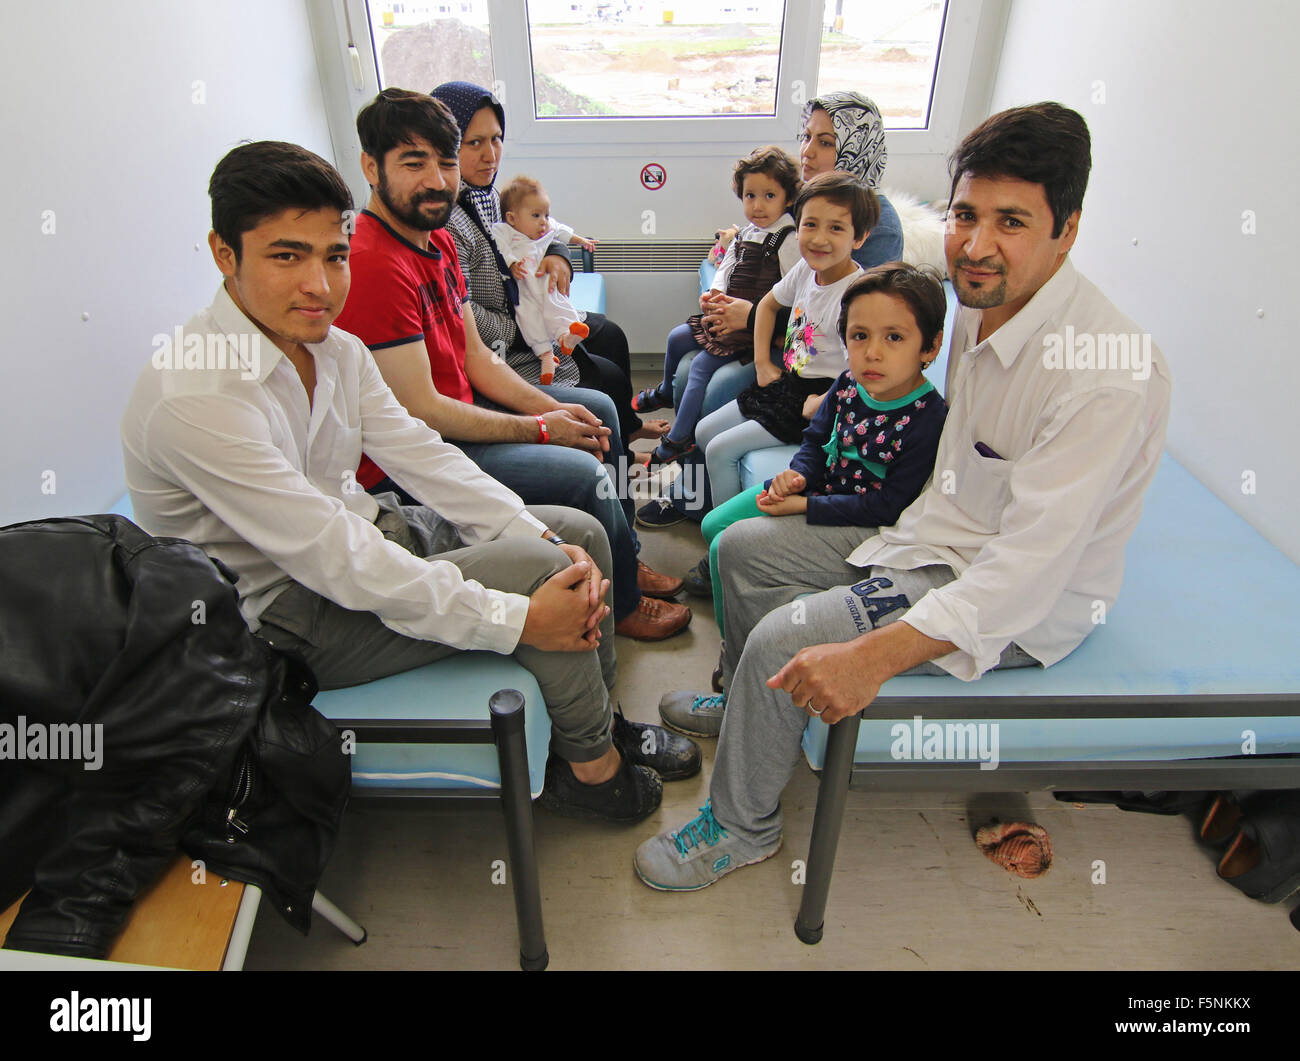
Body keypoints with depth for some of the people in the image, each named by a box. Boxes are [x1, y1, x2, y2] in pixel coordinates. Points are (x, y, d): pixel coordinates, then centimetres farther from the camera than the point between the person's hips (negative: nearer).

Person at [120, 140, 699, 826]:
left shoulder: (336, 348, 0)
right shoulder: (191, 398, -26)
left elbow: (418, 453, -2)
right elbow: (333, 560, -30)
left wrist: (546, 539, -14)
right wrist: (516, 618, -29)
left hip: (366, 530, 8)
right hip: (287, 618, -8)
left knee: (579, 532, 2)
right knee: (533, 564, -23)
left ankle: (596, 720, 19)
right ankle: (590, 767, 1)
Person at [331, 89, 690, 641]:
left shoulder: (437, 239, 7)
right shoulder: (376, 268, -25)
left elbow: (473, 356, 9)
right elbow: (420, 411, -26)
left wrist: (552, 407, -4)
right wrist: (541, 429, -18)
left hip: (459, 407, 11)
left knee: (596, 408, 16)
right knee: (582, 471, -20)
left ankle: (623, 560, 28)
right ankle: (620, 605, 8)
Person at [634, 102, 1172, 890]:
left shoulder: (1112, 377, -29)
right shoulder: (983, 301, -1)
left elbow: (1029, 568, -33)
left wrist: (876, 656, -39)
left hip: (1023, 606, -8)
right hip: (941, 534, 9)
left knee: (783, 643, -23)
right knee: (743, 545, 8)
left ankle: (741, 829, 5)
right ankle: (747, 707, 32)